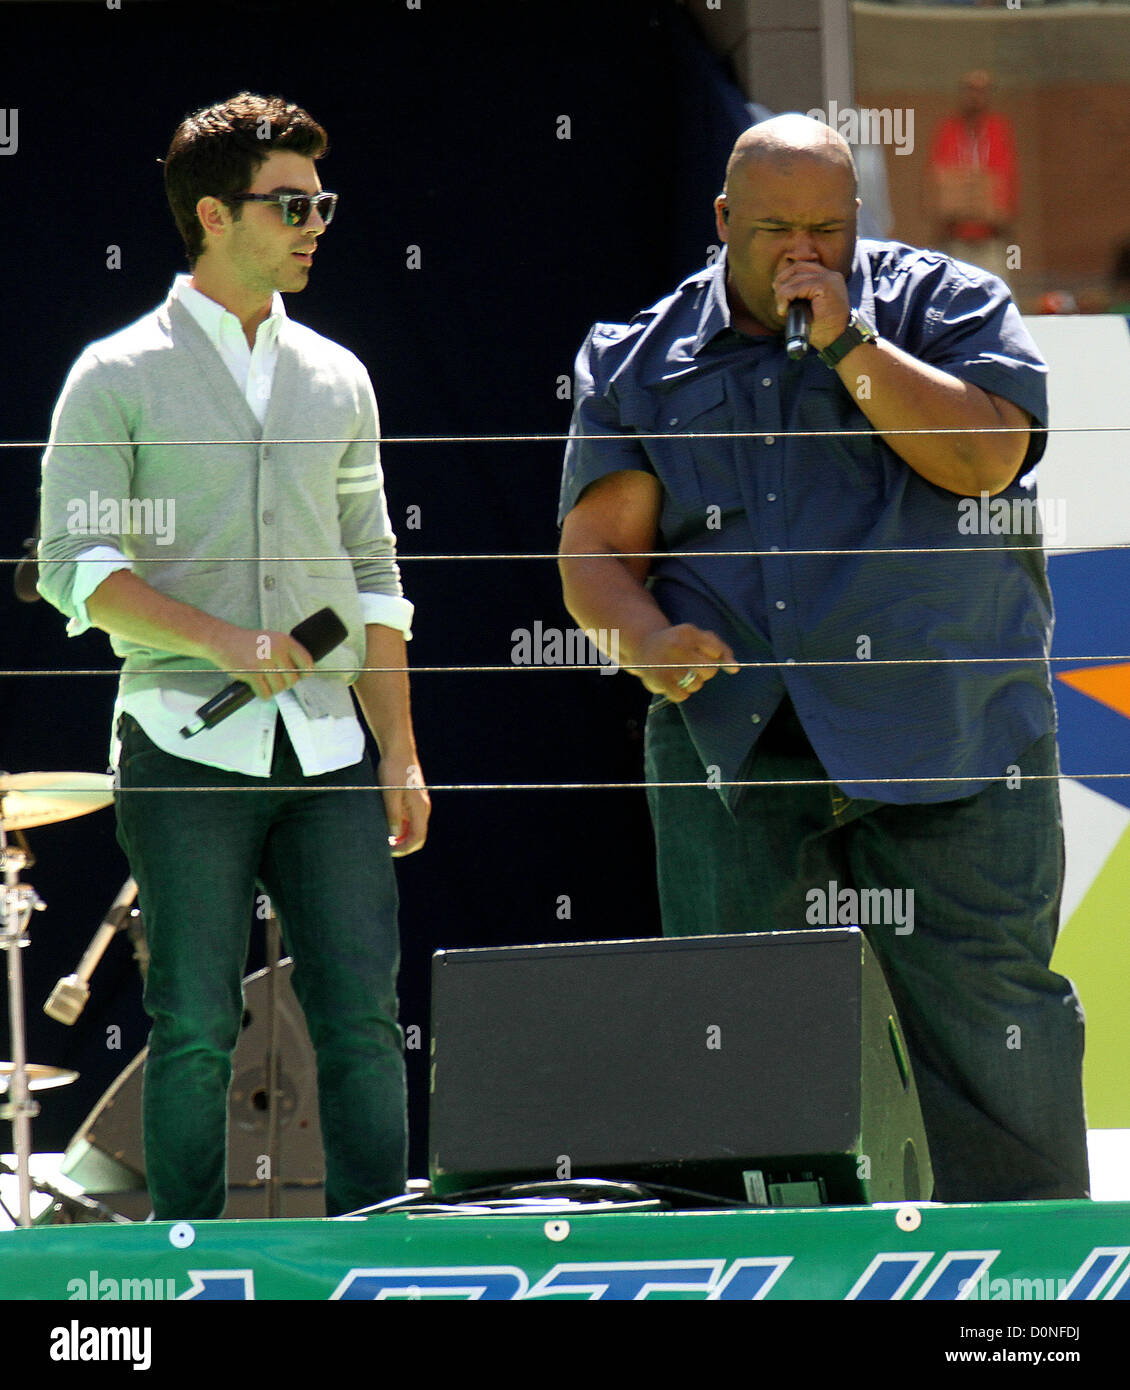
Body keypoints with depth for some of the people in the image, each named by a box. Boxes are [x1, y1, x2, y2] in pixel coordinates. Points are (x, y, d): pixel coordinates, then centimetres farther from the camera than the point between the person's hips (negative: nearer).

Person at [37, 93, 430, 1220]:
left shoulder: (335, 379, 15)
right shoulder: (119, 378, 1)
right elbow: (74, 565, -6)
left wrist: (400, 752, 11)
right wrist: (224, 640, -18)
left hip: (328, 745, 4)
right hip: (186, 742, -4)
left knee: (363, 1018, -2)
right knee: (195, 1028, -3)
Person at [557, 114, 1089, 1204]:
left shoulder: (944, 306, 7)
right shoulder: (642, 360, 13)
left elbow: (983, 458, -9)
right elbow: (595, 551, 6)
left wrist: (845, 341, -10)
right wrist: (647, 637, -15)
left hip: (944, 741, -2)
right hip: (729, 744, 2)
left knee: (990, 1019, -4)